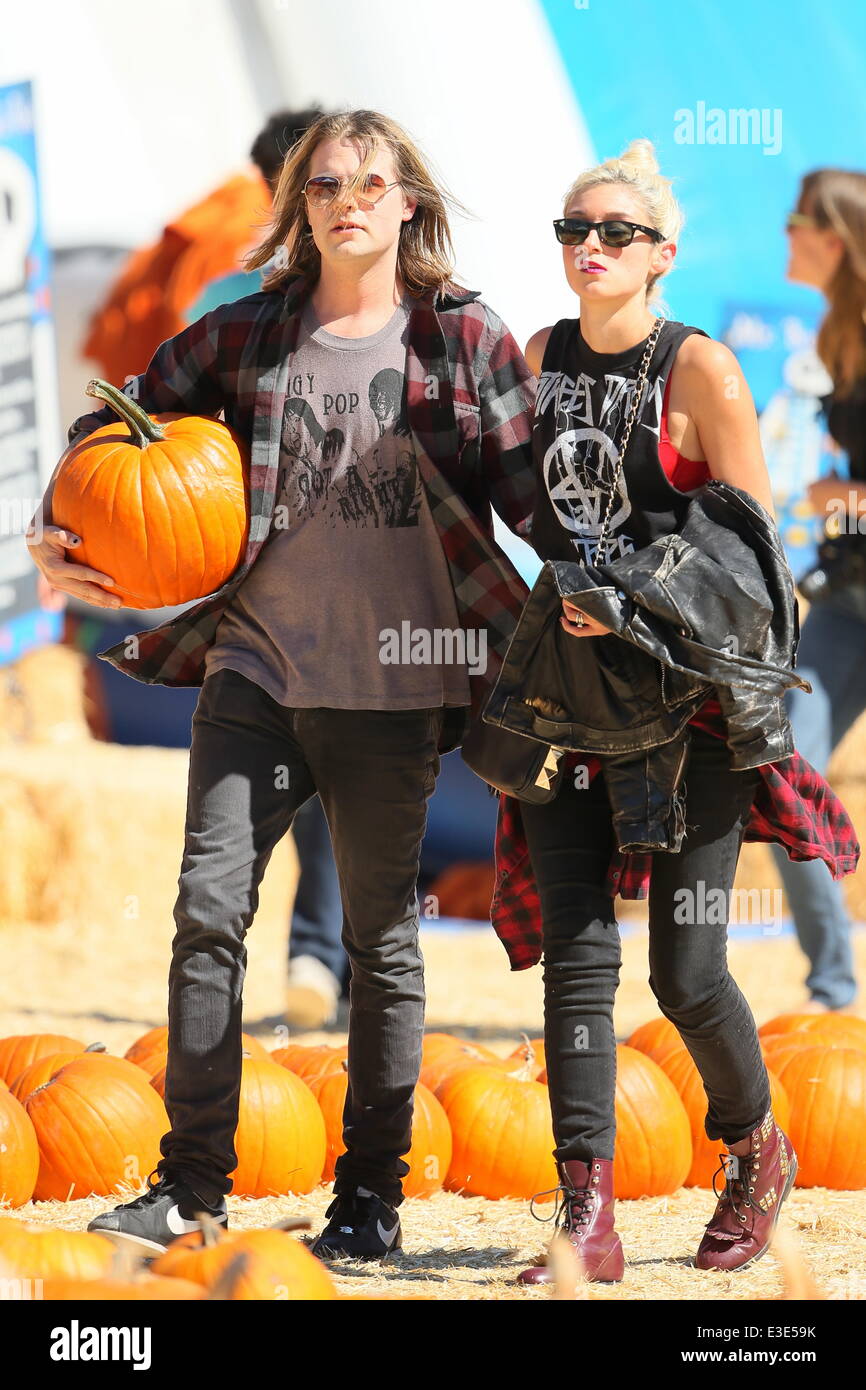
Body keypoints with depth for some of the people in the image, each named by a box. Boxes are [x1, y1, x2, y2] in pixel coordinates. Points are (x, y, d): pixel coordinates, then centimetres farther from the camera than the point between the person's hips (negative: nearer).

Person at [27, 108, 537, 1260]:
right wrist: (58, 534, -1)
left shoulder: (463, 336, 1)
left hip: (393, 687, -2)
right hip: (257, 671, 2)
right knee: (208, 909, -5)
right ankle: (193, 1178, 4)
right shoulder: (251, 335, 6)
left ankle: (372, 1190, 16)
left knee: (381, 938, 6)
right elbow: (116, 424, 14)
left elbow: (529, 488, 0)